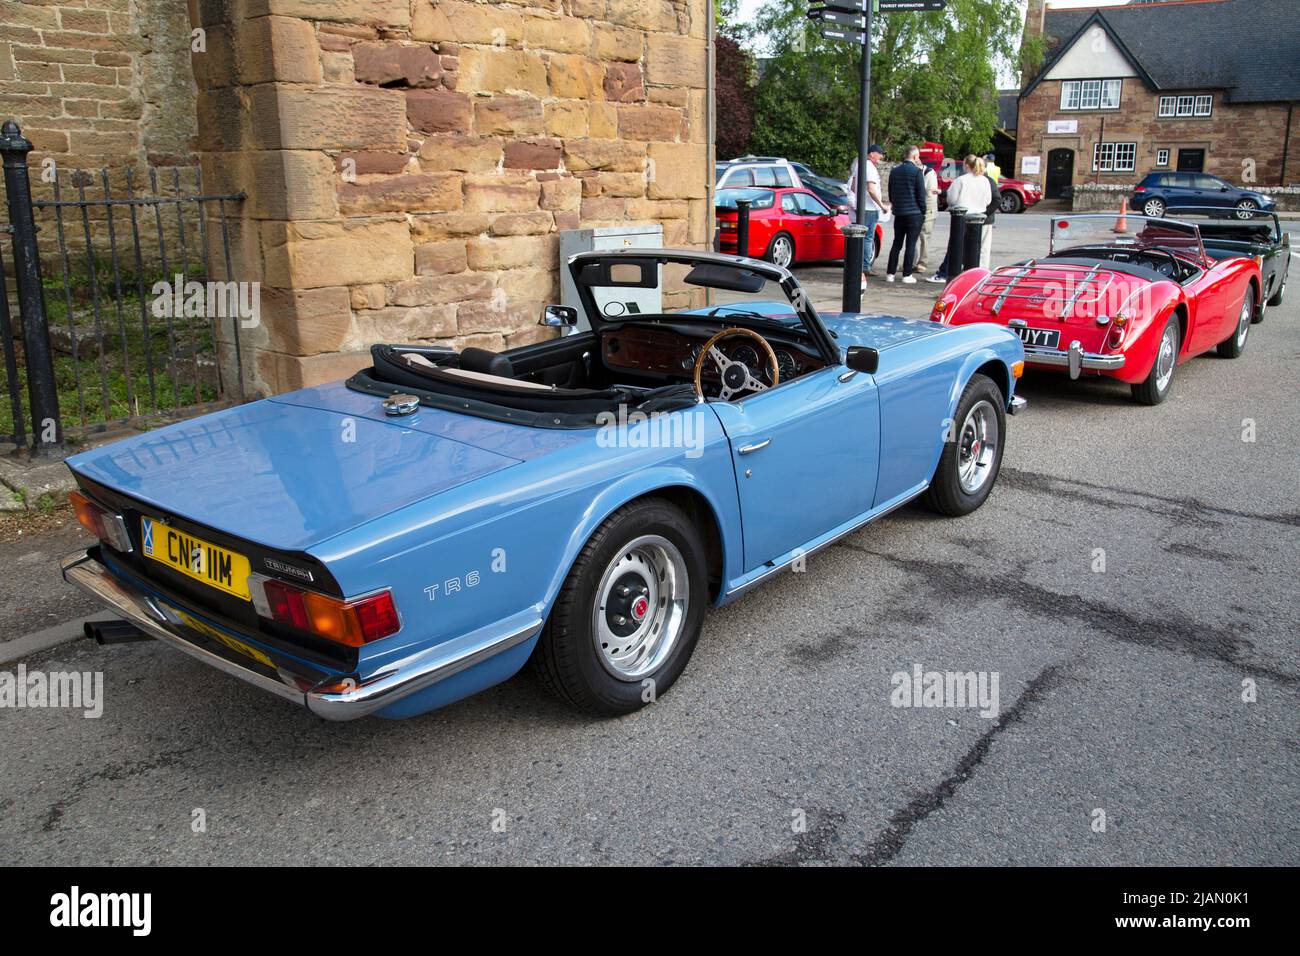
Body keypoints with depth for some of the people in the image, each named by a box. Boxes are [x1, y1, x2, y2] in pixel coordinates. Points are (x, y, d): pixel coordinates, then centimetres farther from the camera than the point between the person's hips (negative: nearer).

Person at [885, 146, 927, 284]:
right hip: (914, 213, -5)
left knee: (896, 244, 10)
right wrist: (923, 211, 0)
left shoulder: (894, 171, 9)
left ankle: (890, 273, 6)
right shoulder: (917, 171, -9)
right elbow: (921, 194, -8)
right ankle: (907, 274, -1)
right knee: (911, 245, -1)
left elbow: (891, 193, 15)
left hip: (899, 213, 5)